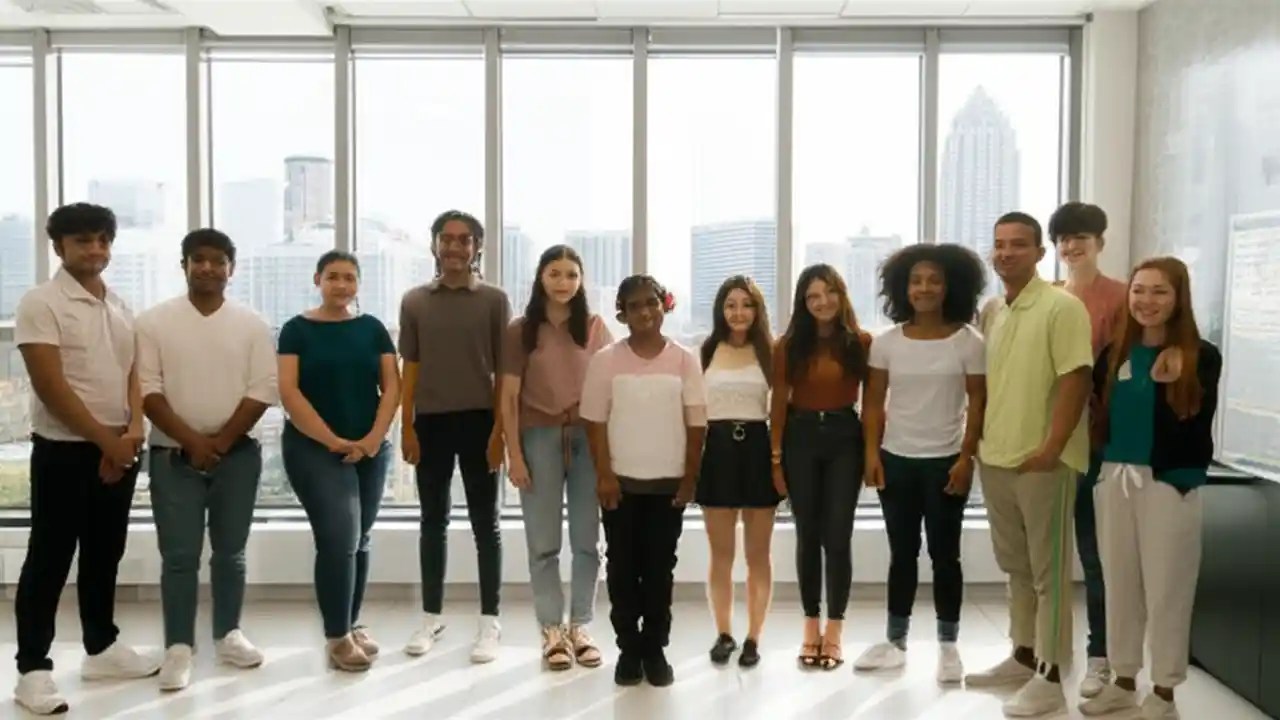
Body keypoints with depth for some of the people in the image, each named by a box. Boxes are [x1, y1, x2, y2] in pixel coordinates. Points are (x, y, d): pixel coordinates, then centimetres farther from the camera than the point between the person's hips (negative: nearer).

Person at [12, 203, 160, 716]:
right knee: (49, 559, 0)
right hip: (63, 449, -6)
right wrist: (105, 439, -14)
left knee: (105, 554, 14)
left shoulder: (120, 307, 11)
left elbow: (133, 372, 8)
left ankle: (102, 648, 26)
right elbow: (50, 385, -15)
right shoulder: (40, 303, -9)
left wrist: (133, 429, -10)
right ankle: (33, 668, 8)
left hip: (120, 450, 6)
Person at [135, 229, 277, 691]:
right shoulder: (154, 322, 0)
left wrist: (222, 441, -10)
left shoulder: (251, 324, 2)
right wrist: (192, 441, -13)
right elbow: (148, 391, -5)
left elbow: (262, 391, -2)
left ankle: (227, 635, 23)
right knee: (179, 556, 0)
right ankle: (178, 648, 9)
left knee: (230, 551, 10)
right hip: (173, 456, -1)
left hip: (237, 455, 1)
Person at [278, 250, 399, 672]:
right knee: (338, 537, -11)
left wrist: (373, 438, -10)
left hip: (371, 451, 4)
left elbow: (392, 385, 3)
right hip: (313, 449, -3)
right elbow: (288, 391, -8)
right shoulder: (298, 329, 0)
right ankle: (337, 637, 1)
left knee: (359, 540, 10)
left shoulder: (373, 328, 8)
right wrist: (333, 440, -15)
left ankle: (352, 626, 23)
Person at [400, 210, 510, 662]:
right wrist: (407, 426, 0)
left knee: (485, 523, 4)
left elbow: (503, 371, -1)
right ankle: (431, 616, 23)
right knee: (433, 521, 11)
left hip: (478, 421, -2)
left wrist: (499, 429, -7)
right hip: (430, 422, 2)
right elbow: (410, 369, 7)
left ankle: (489, 622, 13)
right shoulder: (415, 301, 7)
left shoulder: (494, 300, 1)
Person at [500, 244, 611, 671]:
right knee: (544, 543, 5)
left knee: (587, 540, 6)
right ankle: (552, 631, 16)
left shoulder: (595, 327, 4)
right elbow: (509, 398, 0)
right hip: (540, 437, -1)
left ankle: (580, 627, 19)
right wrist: (514, 454, -5)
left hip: (588, 436, 1)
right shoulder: (521, 331, 1)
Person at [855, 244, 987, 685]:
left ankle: (948, 646, 16)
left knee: (944, 554, 4)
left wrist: (967, 457, -11)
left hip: (945, 462, -2)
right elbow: (873, 403, 4)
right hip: (896, 460, 2)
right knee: (902, 553, 11)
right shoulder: (887, 342, 2)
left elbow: (978, 404, -4)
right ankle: (895, 640, 21)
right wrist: (871, 453, -4)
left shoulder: (968, 342, -4)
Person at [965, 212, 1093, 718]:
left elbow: (1075, 380, -15)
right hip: (995, 457, 7)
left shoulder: (1061, 306, -9)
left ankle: (1050, 677, 10)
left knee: (1048, 571, 2)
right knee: (1016, 567, 17)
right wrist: (978, 442, 12)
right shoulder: (989, 311, 11)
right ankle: (1023, 657, 30)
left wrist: (1051, 448, -19)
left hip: (1042, 460, -7)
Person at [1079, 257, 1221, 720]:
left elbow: (1196, 430, -7)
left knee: (1166, 590, 4)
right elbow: (1100, 416, 5)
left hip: (1169, 485, -4)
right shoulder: (1114, 354, 6)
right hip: (1115, 481, 4)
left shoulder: (1201, 358, -4)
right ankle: (1123, 681, 28)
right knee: (1119, 585, 13)